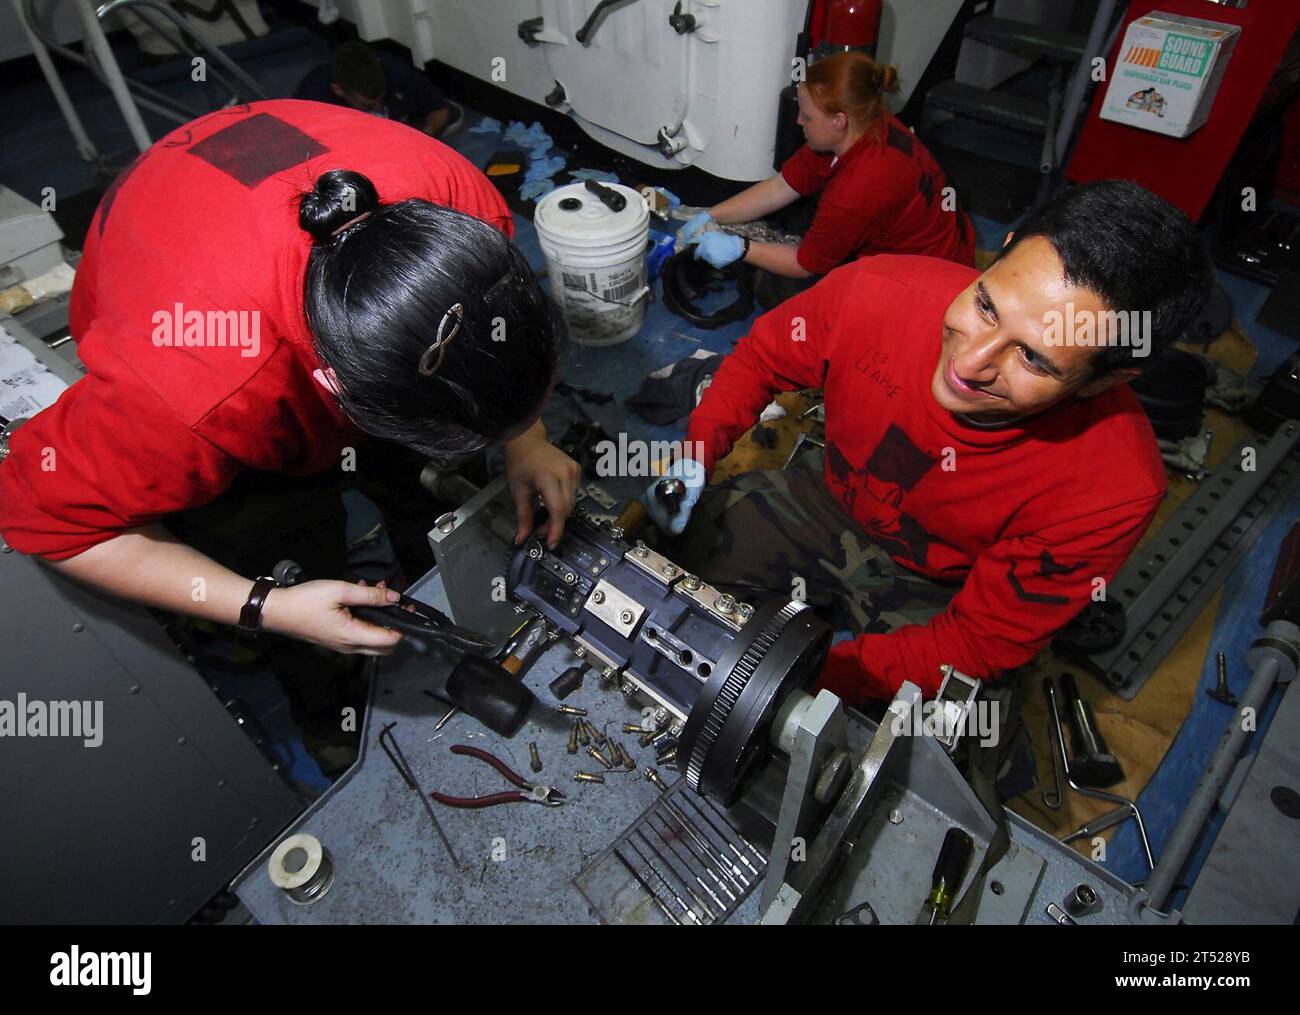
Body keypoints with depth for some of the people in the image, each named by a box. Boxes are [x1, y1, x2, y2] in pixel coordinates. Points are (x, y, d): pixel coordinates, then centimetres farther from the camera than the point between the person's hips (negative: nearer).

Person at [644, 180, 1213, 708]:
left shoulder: (1111, 491, -31)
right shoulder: (877, 292, -27)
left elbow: (978, 644, -22)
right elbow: (763, 356, -5)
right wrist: (698, 448, -20)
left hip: (934, 593, -2)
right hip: (830, 503, 3)